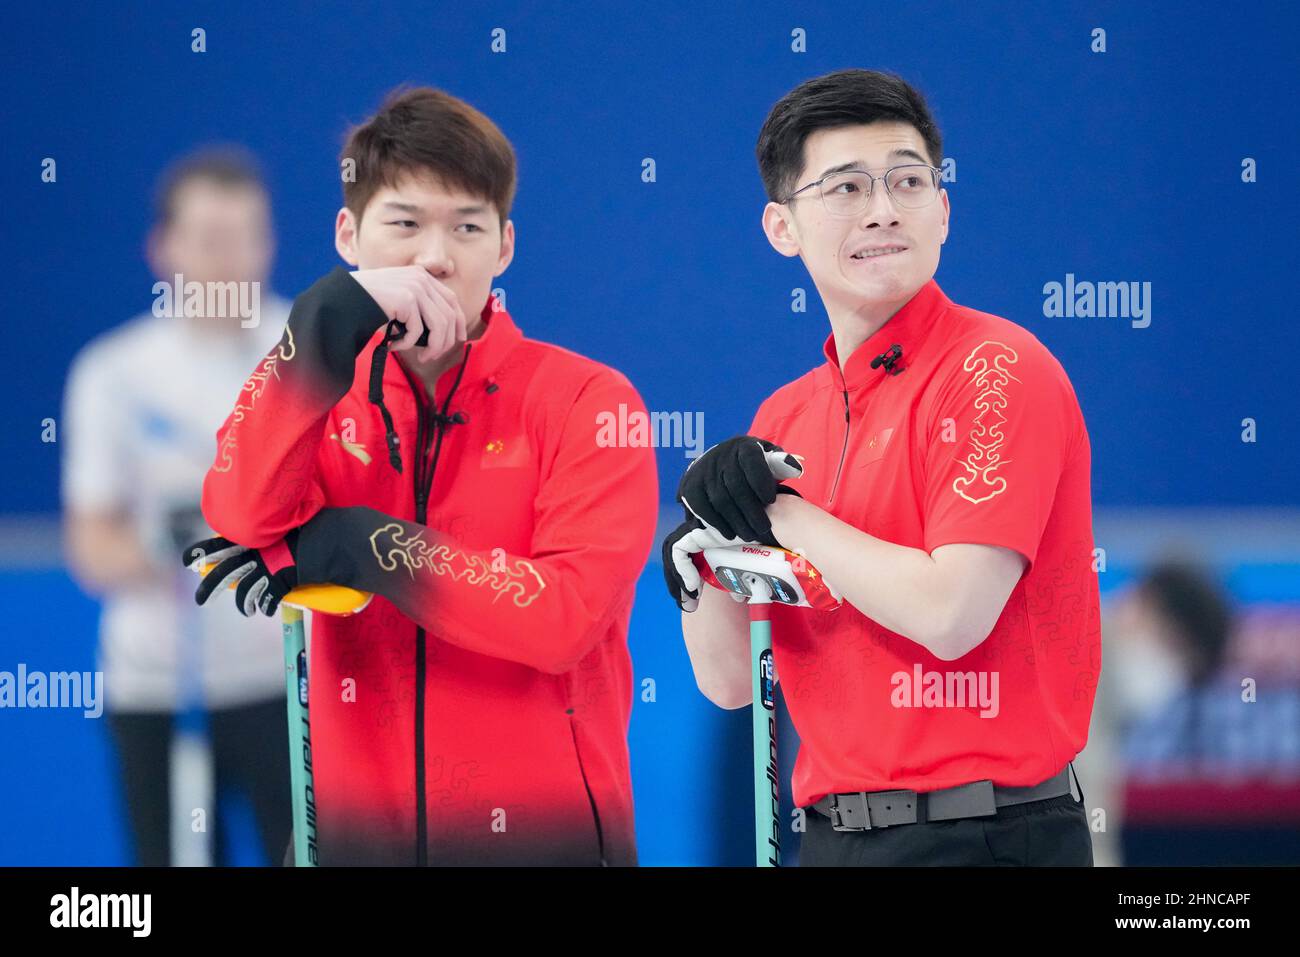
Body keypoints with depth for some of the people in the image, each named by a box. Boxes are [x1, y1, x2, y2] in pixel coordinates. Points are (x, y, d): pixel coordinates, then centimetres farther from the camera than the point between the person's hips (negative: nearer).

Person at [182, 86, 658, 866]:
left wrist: (358, 547, -17)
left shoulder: (586, 400, -5)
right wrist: (331, 324, -19)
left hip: (543, 830, -3)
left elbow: (567, 613, -18)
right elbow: (241, 523, -13)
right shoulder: (320, 392, 8)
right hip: (362, 831, 3)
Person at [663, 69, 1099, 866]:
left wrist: (780, 513, -11)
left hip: (990, 834, -6)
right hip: (833, 833, 6)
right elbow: (729, 682, 10)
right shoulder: (784, 419, 9)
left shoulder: (997, 368, -10)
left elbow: (951, 614, -21)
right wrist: (701, 568, -10)